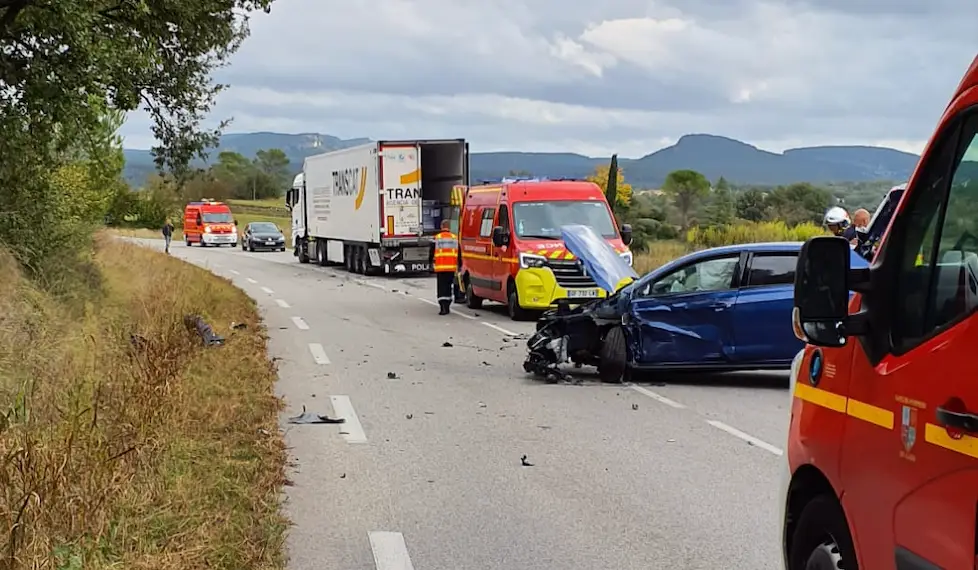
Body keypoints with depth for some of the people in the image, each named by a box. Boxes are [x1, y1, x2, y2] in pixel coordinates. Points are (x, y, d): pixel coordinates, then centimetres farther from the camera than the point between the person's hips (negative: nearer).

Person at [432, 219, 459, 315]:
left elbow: (432, 252, 3)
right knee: (448, 286, 15)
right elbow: (458, 254, 8)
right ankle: (447, 306, 19)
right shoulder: (454, 238, 5)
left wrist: (432, 262, 19)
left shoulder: (437, 238, -1)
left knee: (442, 288, -2)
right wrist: (459, 266, 14)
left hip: (440, 267, -2)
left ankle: (443, 308, -17)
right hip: (451, 267, 2)